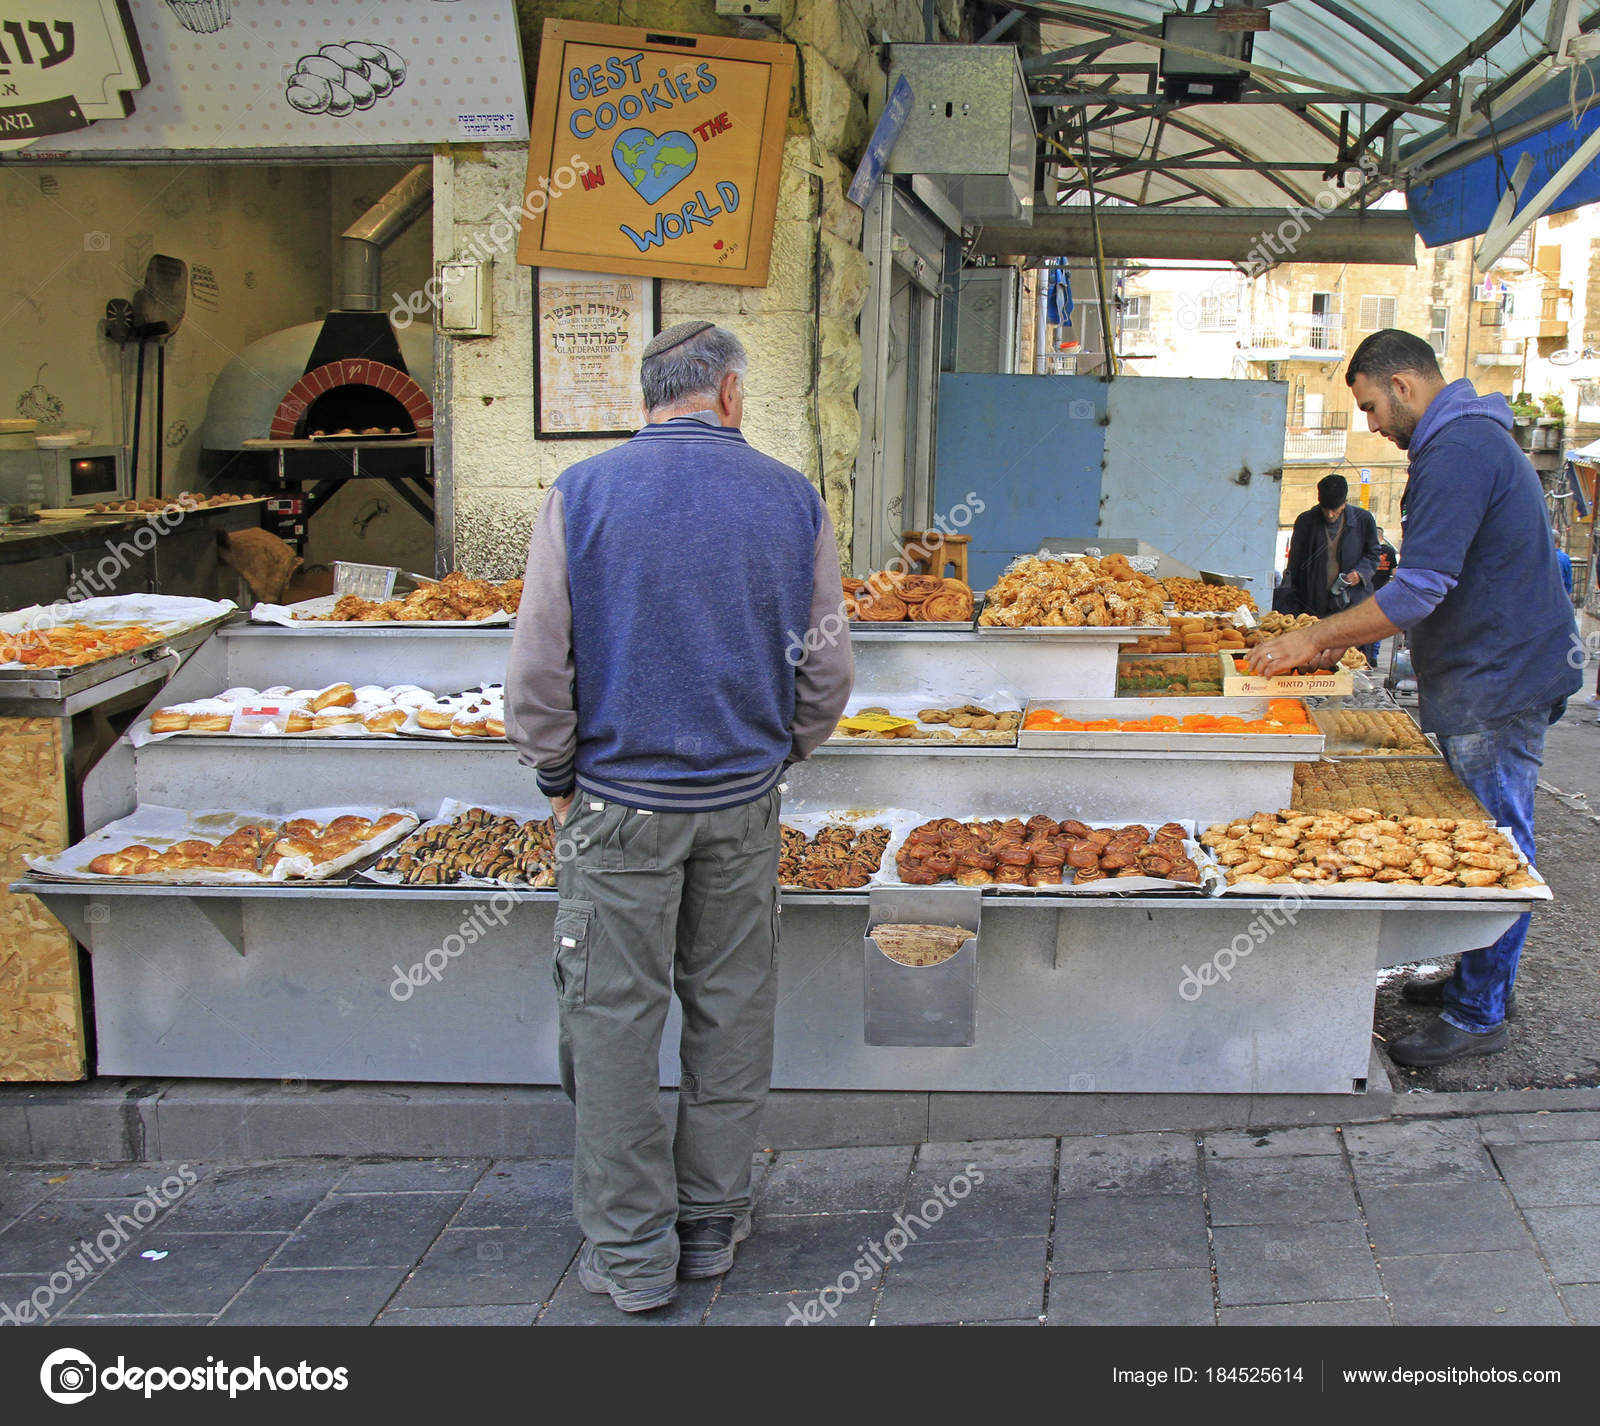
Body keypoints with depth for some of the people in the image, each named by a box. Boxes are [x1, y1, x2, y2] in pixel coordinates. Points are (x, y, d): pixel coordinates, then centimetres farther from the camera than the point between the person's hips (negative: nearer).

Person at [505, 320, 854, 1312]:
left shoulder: (582, 495, -5)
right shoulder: (792, 500, 0)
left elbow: (539, 668, -6)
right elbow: (827, 669, 3)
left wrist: (558, 778, 7)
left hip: (621, 798, -2)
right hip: (744, 799, 2)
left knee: (615, 1017, 6)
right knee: (731, 1010, 13)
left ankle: (632, 1249, 13)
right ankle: (713, 1223, 24)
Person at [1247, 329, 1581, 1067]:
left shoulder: (1457, 452, -19)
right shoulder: (1470, 438, 16)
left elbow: (1418, 591, -25)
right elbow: (1432, 581, 22)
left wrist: (1317, 637, -16)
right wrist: (1342, 636, 16)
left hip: (1499, 681, -11)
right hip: (1489, 675, 11)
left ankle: (1479, 1016, 6)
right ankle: (1475, 981, 27)